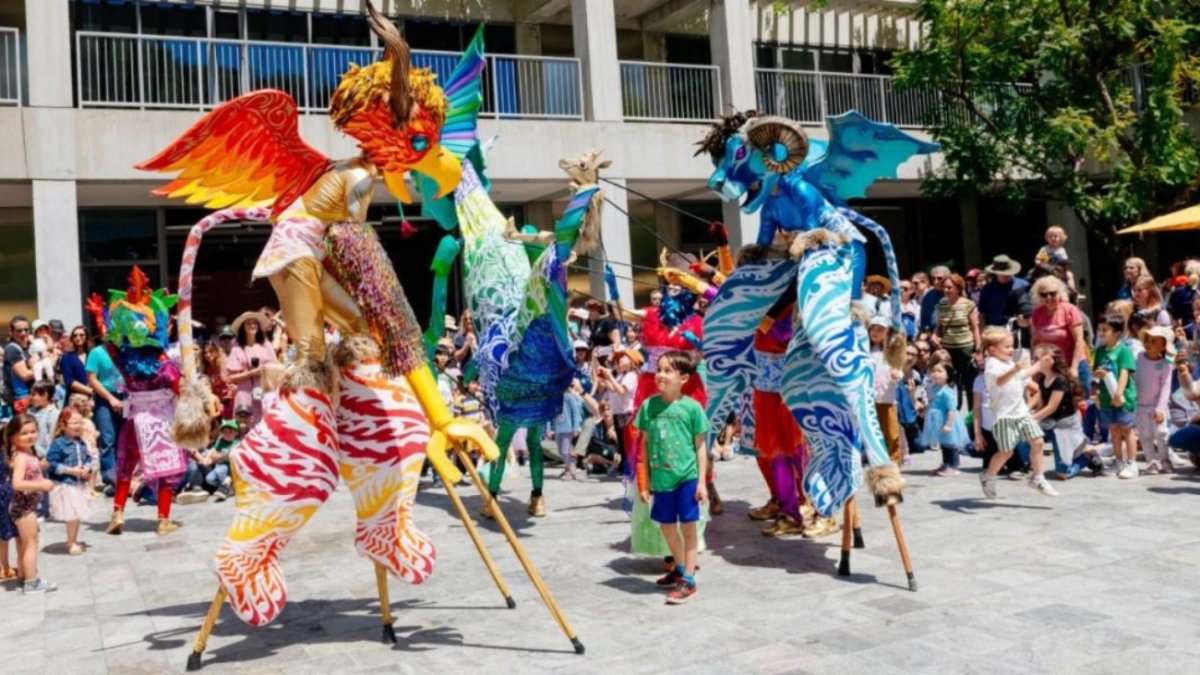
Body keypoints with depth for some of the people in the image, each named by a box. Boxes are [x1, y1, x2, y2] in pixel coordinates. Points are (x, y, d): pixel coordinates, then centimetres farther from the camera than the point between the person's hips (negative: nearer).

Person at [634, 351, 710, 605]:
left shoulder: (691, 407, -7)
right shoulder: (648, 405, 1)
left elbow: (700, 446, -1)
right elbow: (646, 443, 8)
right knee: (667, 526, 15)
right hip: (661, 477, 4)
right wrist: (645, 480, 8)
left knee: (688, 526, 2)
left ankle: (688, 579, 10)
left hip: (687, 476, -4)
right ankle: (680, 568, 37)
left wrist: (702, 481, -4)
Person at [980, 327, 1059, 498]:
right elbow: (999, 380, -38)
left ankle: (1037, 478, 16)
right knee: (1006, 452, -6)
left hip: (1021, 412, 9)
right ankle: (988, 477, 16)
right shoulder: (992, 364, -15)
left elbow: (1023, 376, 37)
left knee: (1037, 442, 2)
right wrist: (1015, 369, -54)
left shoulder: (1009, 363, 16)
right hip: (1003, 415, -9)